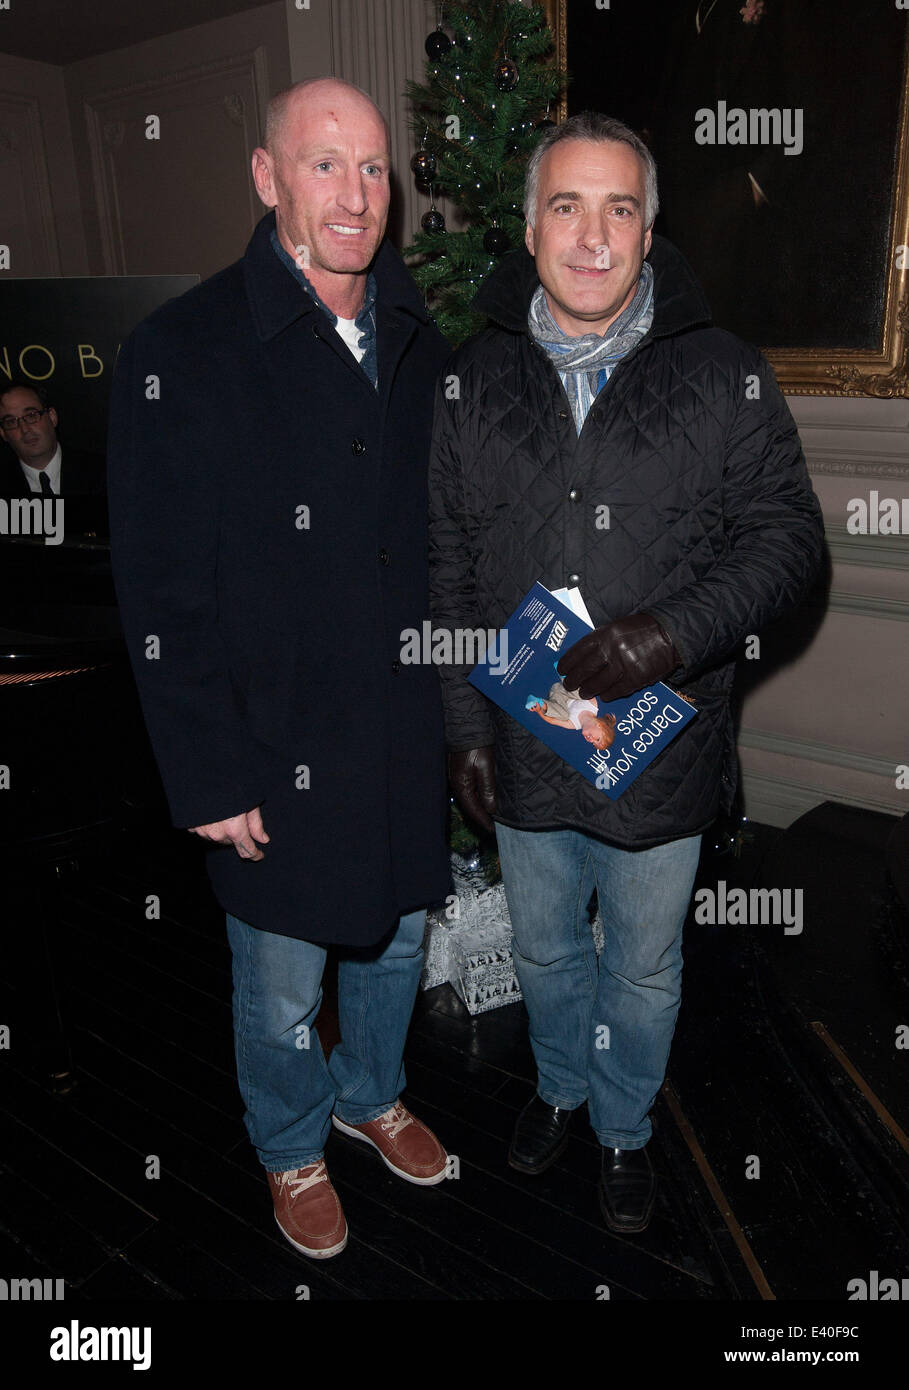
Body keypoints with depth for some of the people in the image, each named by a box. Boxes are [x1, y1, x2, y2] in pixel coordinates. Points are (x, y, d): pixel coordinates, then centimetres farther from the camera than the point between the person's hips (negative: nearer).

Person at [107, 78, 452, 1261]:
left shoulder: (419, 339, 3)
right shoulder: (182, 354, -14)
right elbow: (161, 597, -13)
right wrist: (208, 778, -13)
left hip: (409, 731, 5)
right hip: (278, 748, -4)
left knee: (399, 939, 23)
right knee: (282, 988, 15)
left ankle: (370, 1094, 53)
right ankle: (293, 1149, 45)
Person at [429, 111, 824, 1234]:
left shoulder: (722, 376, -6)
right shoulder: (475, 381, 0)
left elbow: (786, 534, -6)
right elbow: (450, 568, 2)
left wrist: (677, 632, -24)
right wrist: (466, 724, -1)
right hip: (521, 742, 2)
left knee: (644, 964, 18)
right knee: (544, 949, 23)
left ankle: (624, 1126, 46)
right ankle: (560, 1085, 53)